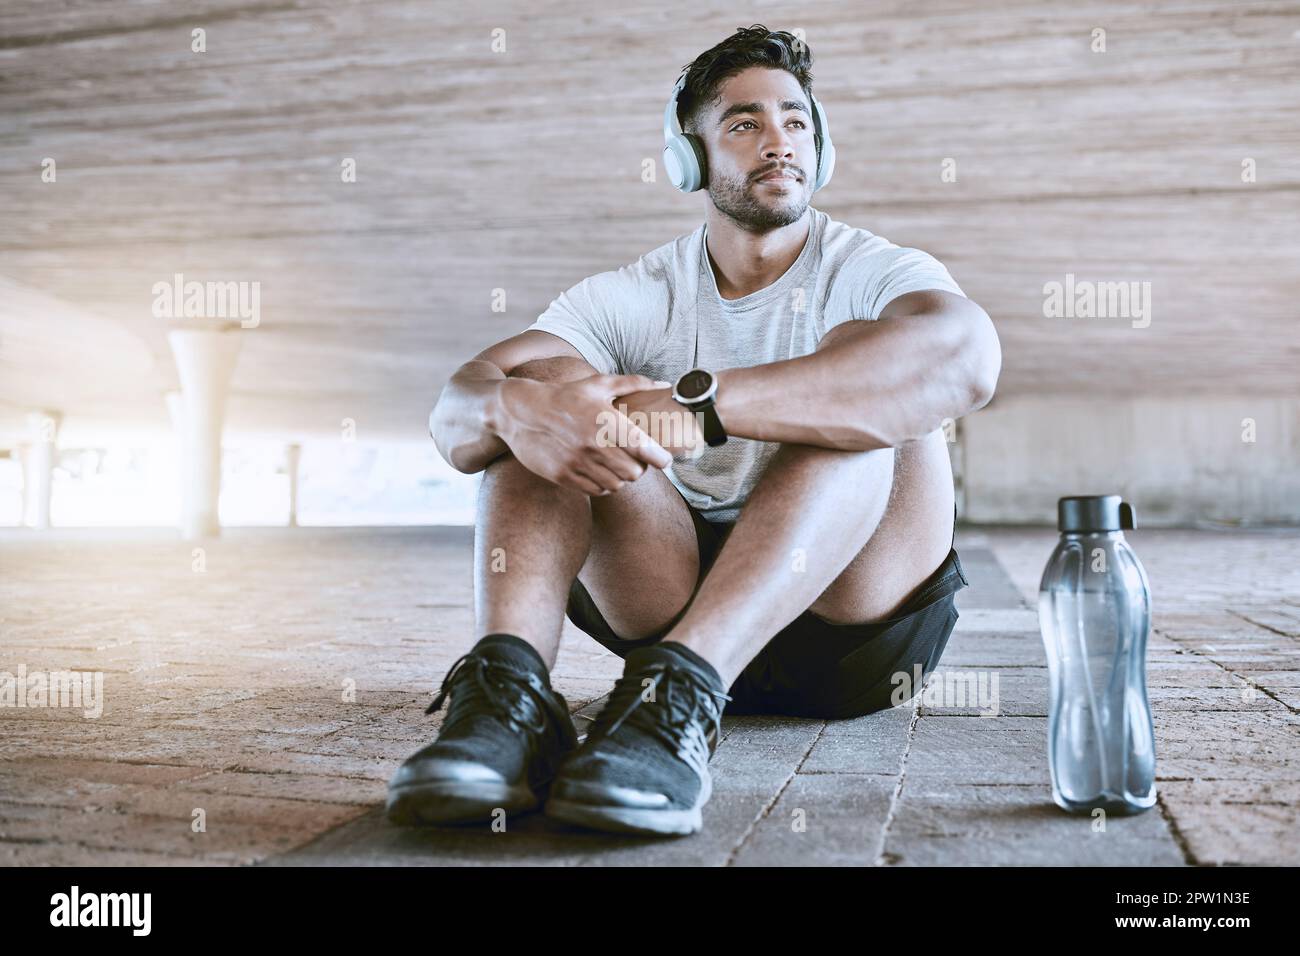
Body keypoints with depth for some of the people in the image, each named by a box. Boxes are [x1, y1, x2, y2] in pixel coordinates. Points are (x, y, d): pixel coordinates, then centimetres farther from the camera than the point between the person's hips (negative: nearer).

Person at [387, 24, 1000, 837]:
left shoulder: (871, 272, -4)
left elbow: (968, 356, -31)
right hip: (682, 602, 2)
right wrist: (509, 407, -37)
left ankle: (680, 691, -41)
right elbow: (454, 413, -11)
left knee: (862, 357, -25)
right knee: (549, 382, -13)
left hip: (858, 616, -2)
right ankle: (509, 691, -36)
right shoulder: (635, 297, 4)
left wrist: (698, 404, -40)